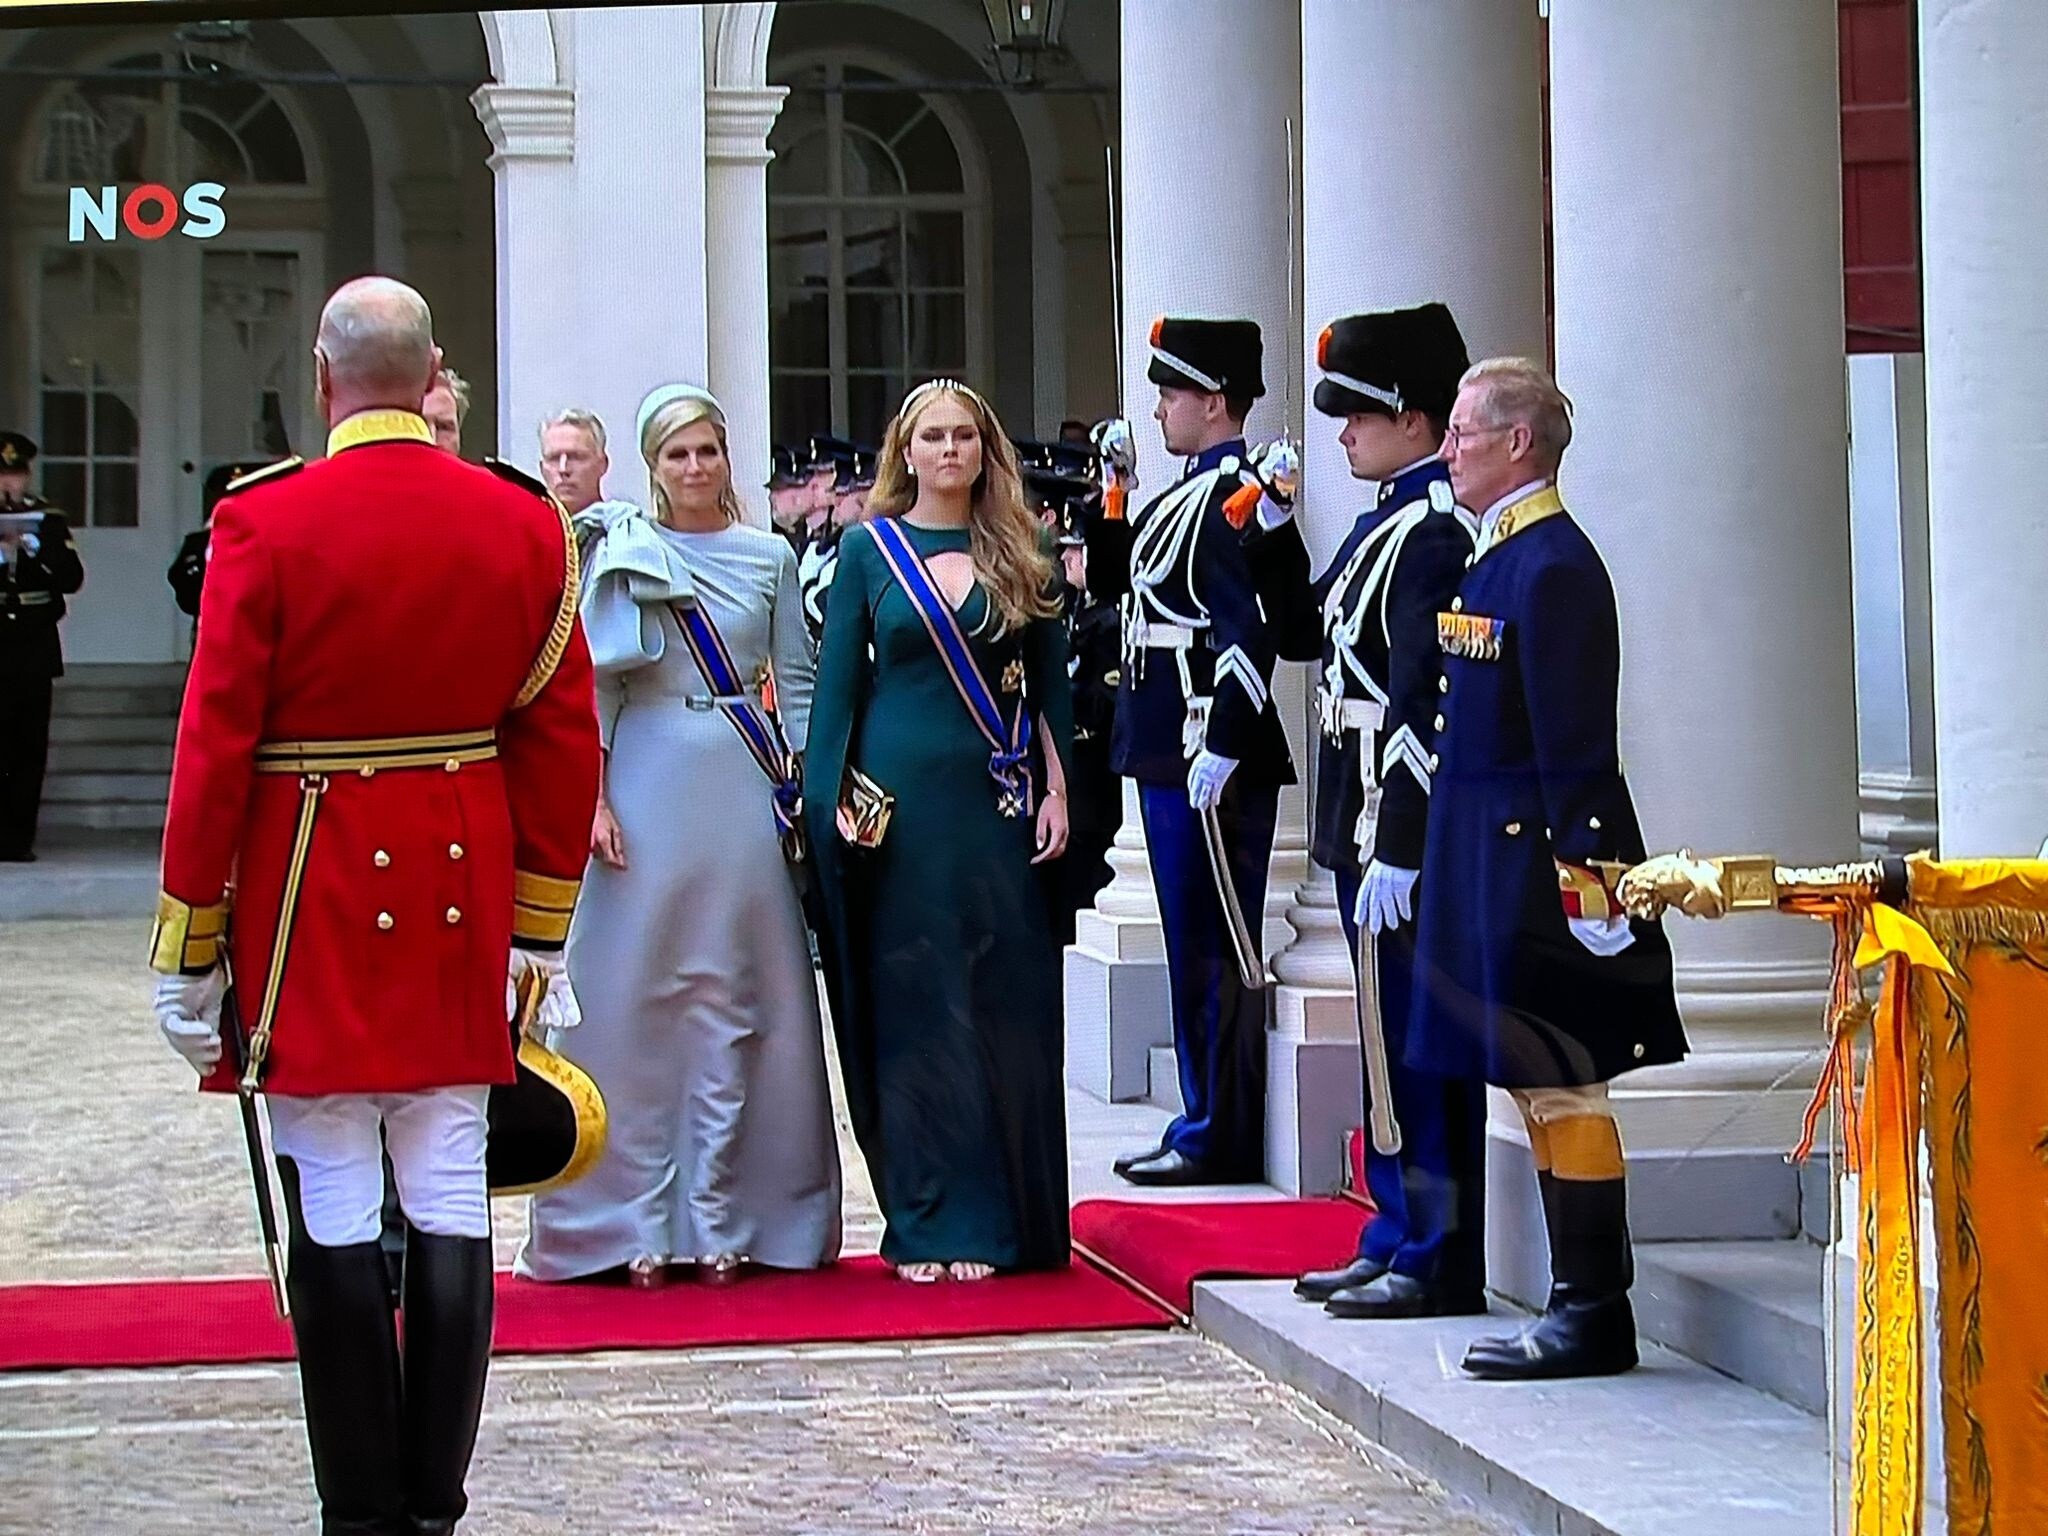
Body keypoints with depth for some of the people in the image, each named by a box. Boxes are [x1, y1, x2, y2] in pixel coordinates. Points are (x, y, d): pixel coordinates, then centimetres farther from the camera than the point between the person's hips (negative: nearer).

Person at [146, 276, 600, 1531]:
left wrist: (190, 949, -2)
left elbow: (216, 746, -9)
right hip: (460, 904, 4)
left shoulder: (267, 522, -9)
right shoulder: (525, 523, 2)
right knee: (452, 1202, 8)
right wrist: (538, 929, 14)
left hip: (310, 904, -3)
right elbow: (566, 743, 5)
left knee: (337, 1215, 2)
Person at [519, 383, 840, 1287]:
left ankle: (720, 1216, 9)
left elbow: (797, 684, 11)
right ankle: (638, 1220, 5)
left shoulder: (770, 558, 9)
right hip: (647, 786, -2)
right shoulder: (622, 554, 3)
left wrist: (806, 787, 1)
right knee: (635, 994, -2)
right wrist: (590, 797, -9)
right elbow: (592, 683, 0)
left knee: (734, 998, 2)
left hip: (743, 792, 2)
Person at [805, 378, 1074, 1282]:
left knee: (1003, 1005, 1)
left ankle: (996, 1217, 9)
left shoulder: (1018, 554, 9)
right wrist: (831, 797, -5)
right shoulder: (869, 548, 4)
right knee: (911, 1007, 1)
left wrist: (1056, 789, 0)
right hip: (899, 803, -1)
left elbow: (1050, 681, 9)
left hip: (996, 805, 2)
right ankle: (927, 1222, 7)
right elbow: (837, 679, 3)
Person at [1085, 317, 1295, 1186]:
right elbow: (1110, 579, 23)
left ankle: (1223, 1140, 3)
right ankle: (1205, 1124, 22)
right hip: (1168, 753, 10)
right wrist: (1113, 488, 11)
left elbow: (1252, 631, -22)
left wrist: (1221, 749, -24)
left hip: (1210, 758, -10)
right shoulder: (1186, 495, 16)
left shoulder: (1234, 494, -14)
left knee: (1216, 948, -3)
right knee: (1194, 943, 14)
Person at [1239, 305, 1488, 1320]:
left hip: (1405, 835, -10)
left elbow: (1424, 708, -22)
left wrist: (1397, 852, -24)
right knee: (1388, 1040, 15)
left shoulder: (1438, 532, -16)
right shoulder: (1388, 521, 14)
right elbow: (1302, 633, 24)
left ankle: (1439, 1264, 4)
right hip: (1368, 829, 10)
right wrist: (1273, 528, 11)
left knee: (1418, 1047, -3)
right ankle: (1396, 1242, 24)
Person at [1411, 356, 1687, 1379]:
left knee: (1563, 1086, -5)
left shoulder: (1554, 565, -15)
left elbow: (1577, 743, -19)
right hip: (1493, 866, 10)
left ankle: (1595, 1315, 0)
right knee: (1537, 1084, 12)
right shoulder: (1499, 557, 15)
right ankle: (1576, 1298, 19)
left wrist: (1580, 874, -21)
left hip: (1537, 862, -10)